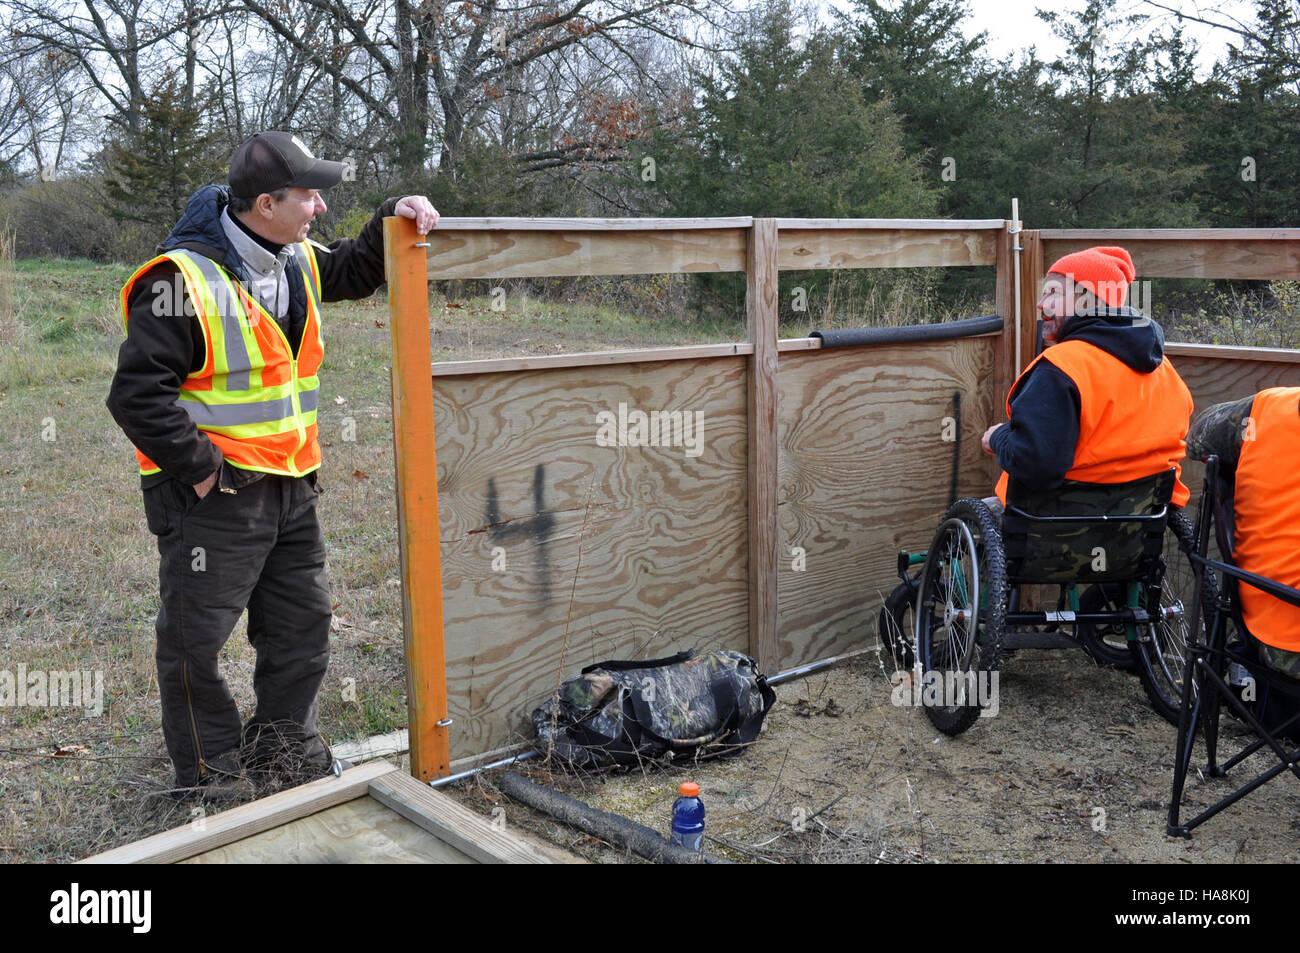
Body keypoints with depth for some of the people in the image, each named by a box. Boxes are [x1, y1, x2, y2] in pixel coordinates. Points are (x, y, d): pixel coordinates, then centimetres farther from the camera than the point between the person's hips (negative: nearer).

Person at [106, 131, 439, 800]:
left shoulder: (296, 262, 6)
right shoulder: (184, 279, -19)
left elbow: (351, 273, 25)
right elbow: (137, 394, -20)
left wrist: (393, 220, 8)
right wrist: (200, 467, -19)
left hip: (290, 488, 8)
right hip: (213, 495, -8)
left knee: (302, 625, 17)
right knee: (196, 640, 4)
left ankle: (284, 749, 36)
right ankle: (211, 772, 23)